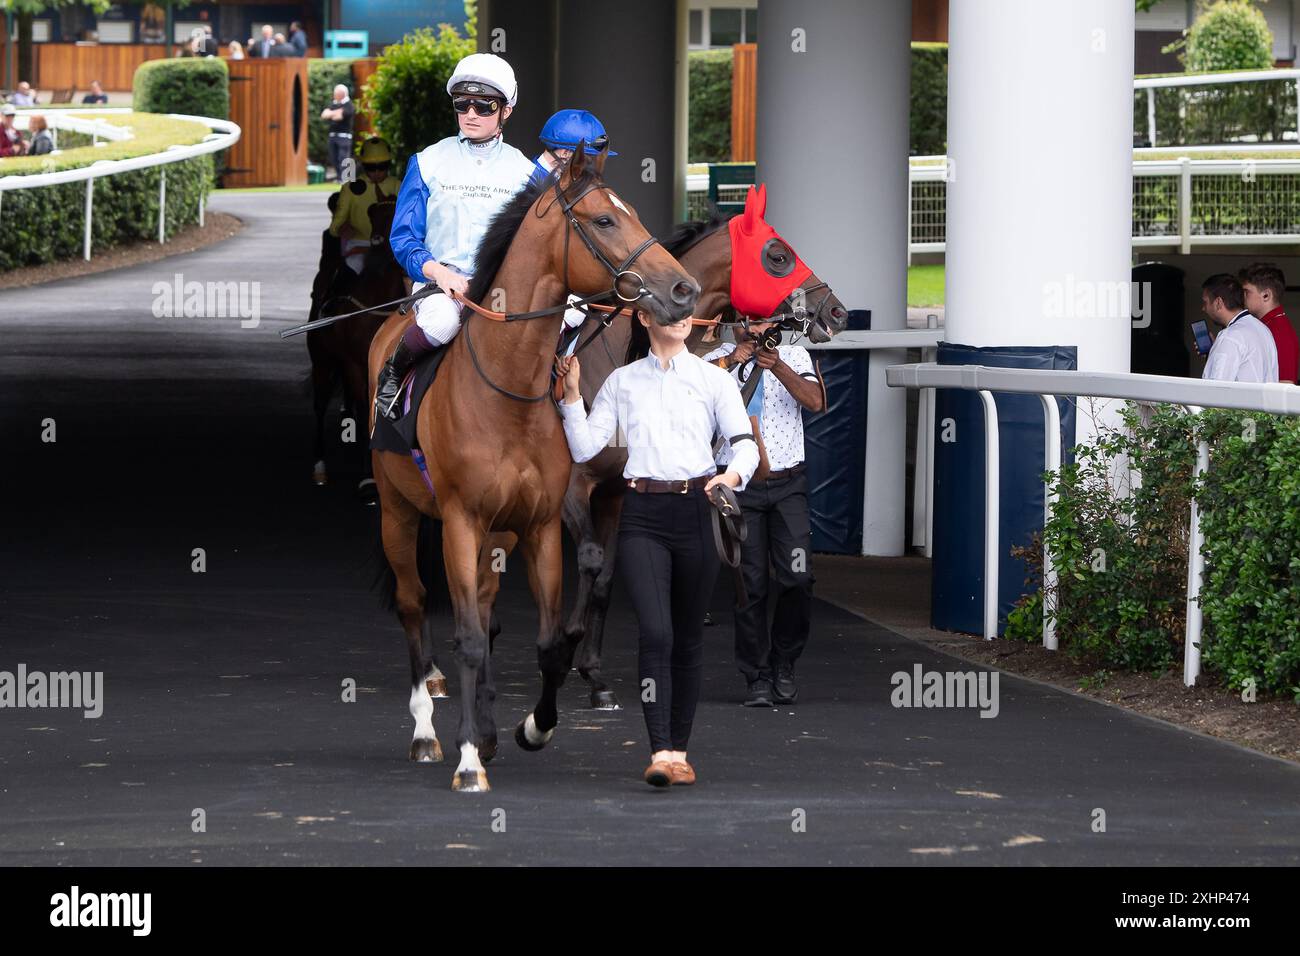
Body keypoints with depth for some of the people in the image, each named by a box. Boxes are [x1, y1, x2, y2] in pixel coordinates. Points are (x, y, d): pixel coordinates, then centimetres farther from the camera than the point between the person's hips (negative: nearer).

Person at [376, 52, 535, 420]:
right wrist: (439, 272, -15)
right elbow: (403, 237, 4)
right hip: (440, 282, -2)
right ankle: (394, 370, -6)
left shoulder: (524, 171, 10)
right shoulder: (429, 162, 6)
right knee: (441, 321, -39)